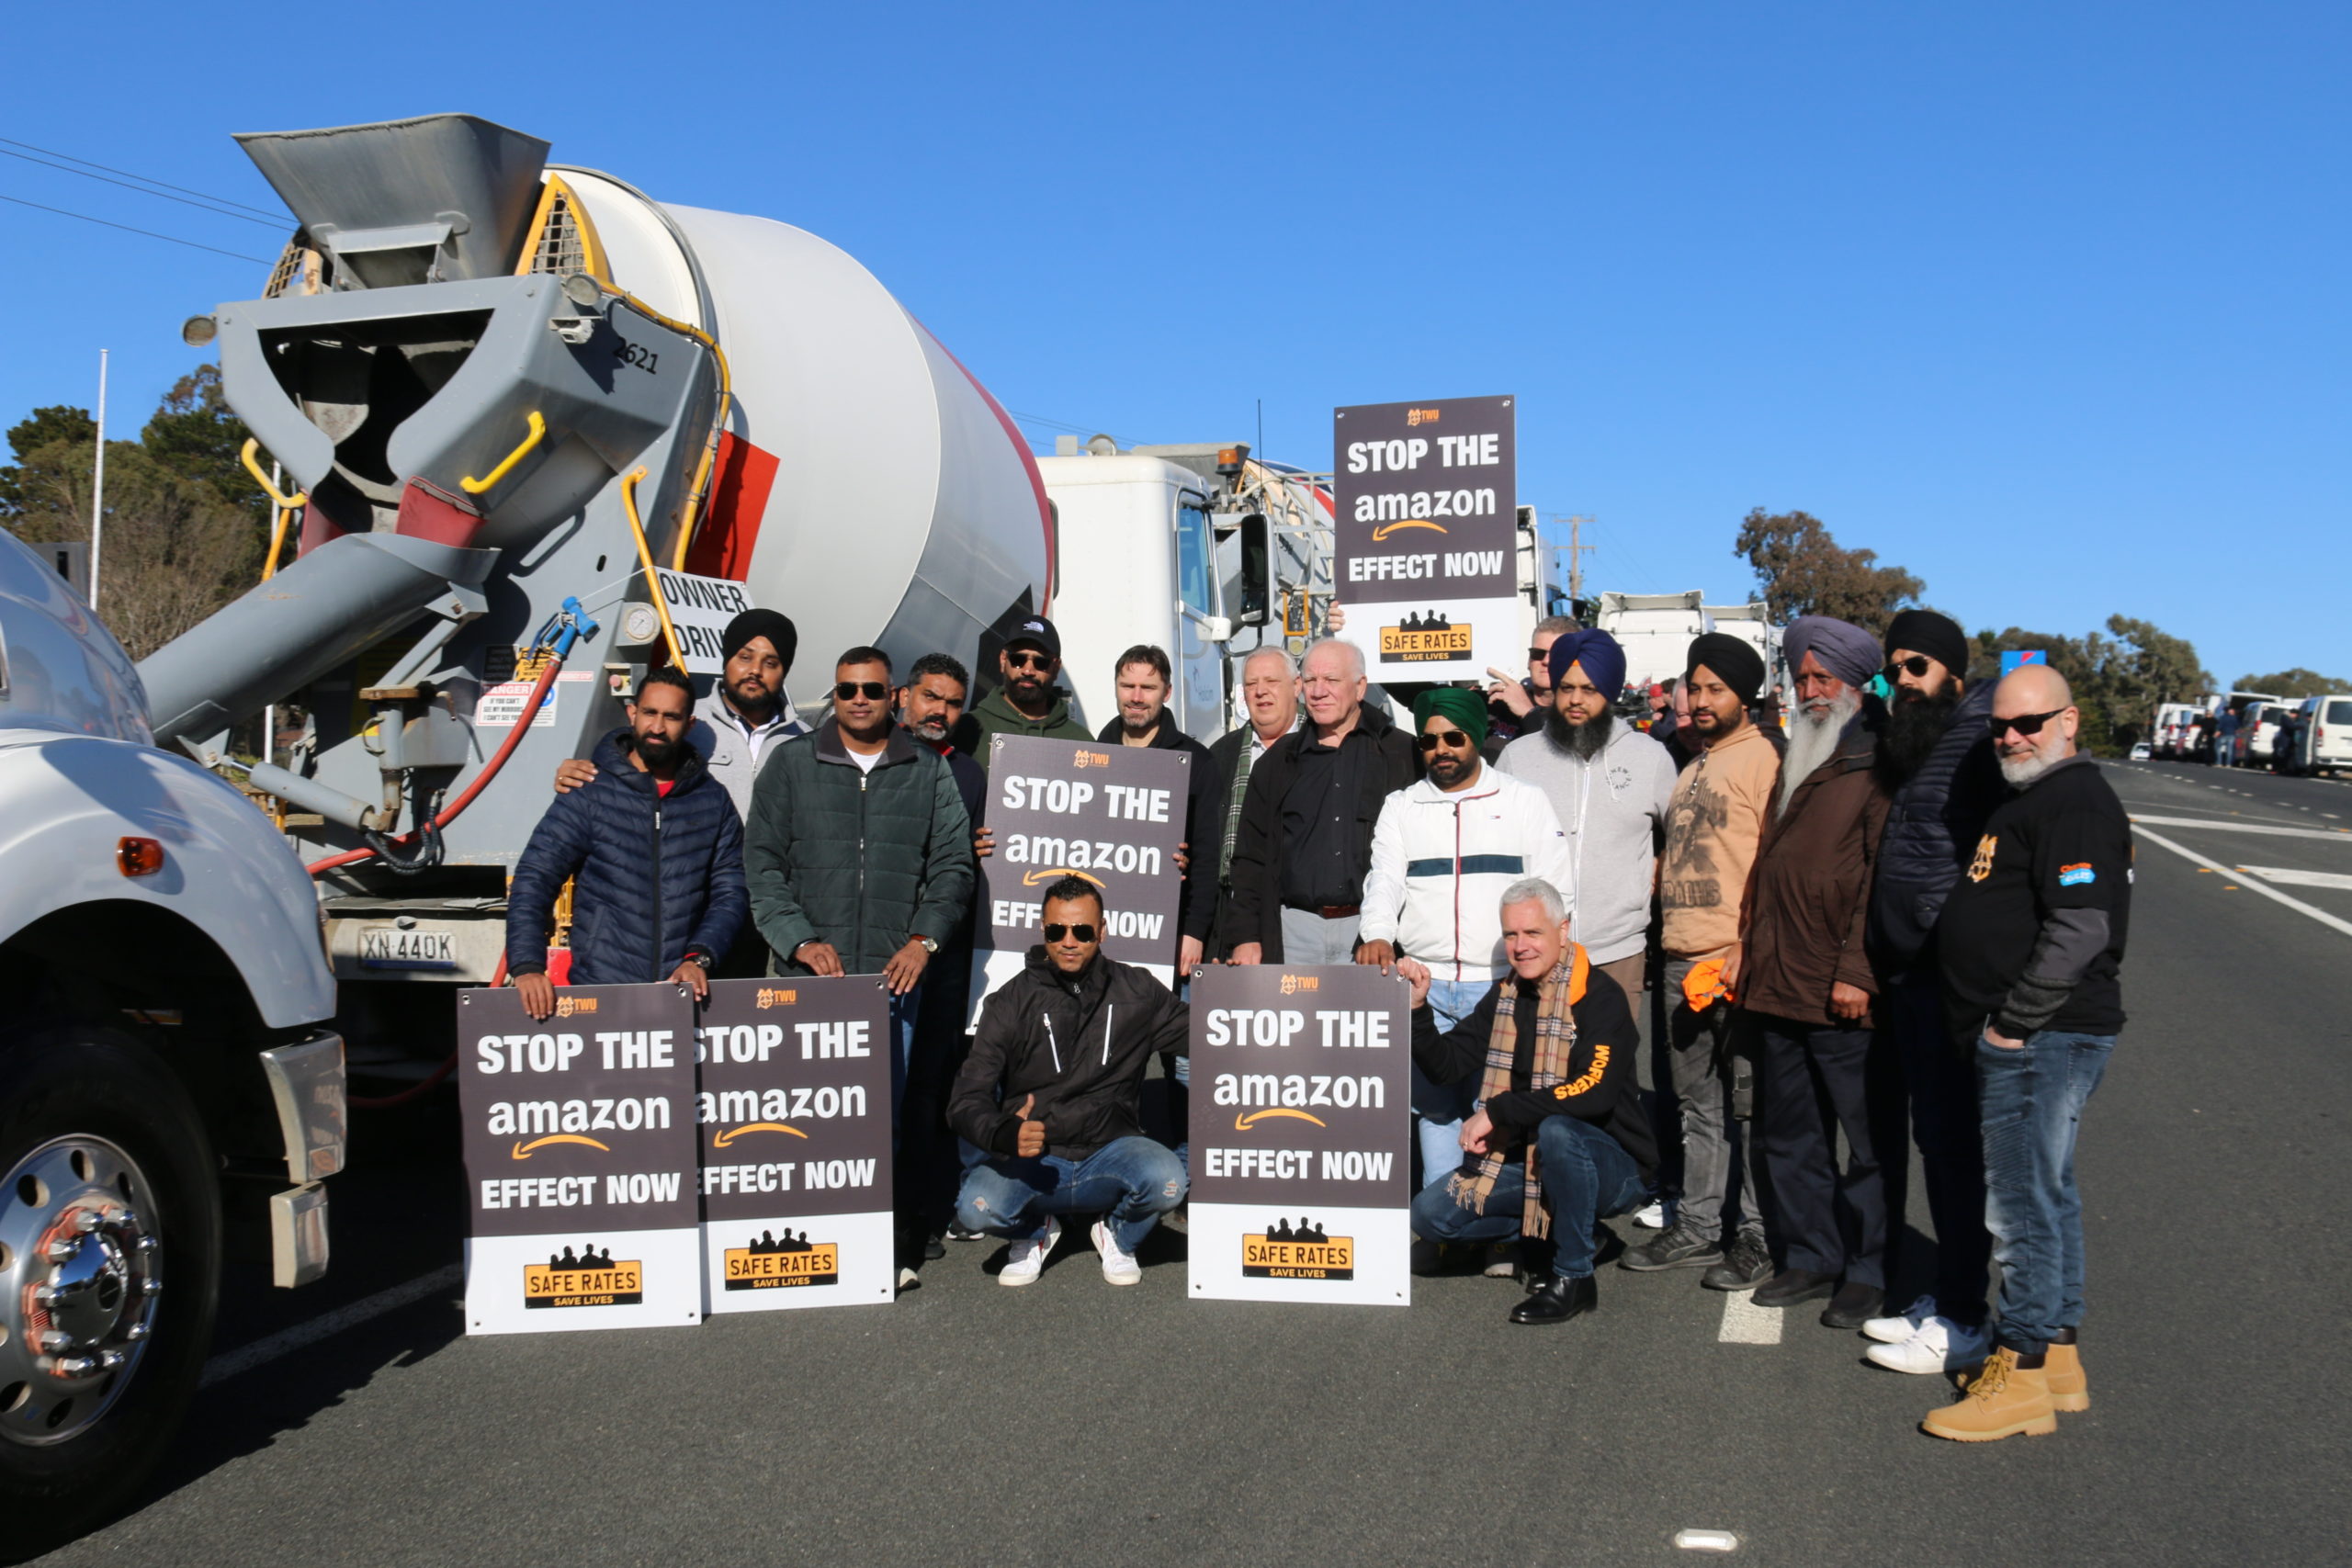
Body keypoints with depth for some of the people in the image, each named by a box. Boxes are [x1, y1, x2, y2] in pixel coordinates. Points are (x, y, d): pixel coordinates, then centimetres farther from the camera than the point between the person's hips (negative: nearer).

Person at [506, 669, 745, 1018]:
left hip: (683, 993, 2)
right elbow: (533, 880, -3)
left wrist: (699, 957, -8)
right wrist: (527, 966, -17)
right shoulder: (589, 794, 2)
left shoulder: (713, 802, 10)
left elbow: (730, 892, 9)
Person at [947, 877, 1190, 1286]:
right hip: (1031, 1161, 0)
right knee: (976, 1206, -30)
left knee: (1166, 1181, -31)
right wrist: (1004, 1134, -30)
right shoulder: (1011, 1002, 0)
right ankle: (1034, 1232, 8)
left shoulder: (1137, 992, 5)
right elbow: (968, 1099, -7)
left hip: (1110, 1152, 1)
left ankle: (1118, 1235, 6)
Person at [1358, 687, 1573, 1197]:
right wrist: (1377, 935, -19)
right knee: (1435, 1107, 6)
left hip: (1502, 984, -2)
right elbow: (1384, 881, 2)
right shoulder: (1401, 807, 13)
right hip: (1423, 983, 2)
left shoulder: (1526, 802, 7)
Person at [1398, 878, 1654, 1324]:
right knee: (1429, 1213, -8)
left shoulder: (1599, 997, -17)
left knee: (1556, 1131, -39)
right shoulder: (1505, 996, 5)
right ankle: (1549, 1232, 10)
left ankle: (1573, 1277, -19)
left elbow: (1595, 1092, -32)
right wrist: (1417, 1009, -13)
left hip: (1611, 1166, -6)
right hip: (1530, 1162, 6)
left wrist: (1499, 1111, -29)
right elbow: (1446, 1066, 3)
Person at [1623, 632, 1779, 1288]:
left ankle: (1758, 1239, 7)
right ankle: (1697, 1229, 23)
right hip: (1684, 961, 8)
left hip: (1739, 962, -8)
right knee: (1697, 1103, 14)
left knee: (1750, 1105, -1)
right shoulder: (1693, 768, 20)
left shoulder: (1762, 759, -7)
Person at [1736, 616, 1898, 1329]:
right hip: (1775, 986, 8)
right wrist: (1748, 950, 15)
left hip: (1844, 997, -8)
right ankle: (1811, 1257, 27)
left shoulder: (1879, 767, -8)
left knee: (1871, 1142, 5)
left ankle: (1868, 1272, 15)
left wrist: (1857, 972, -19)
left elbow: (1884, 875, -15)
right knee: (1787, 1137, 15)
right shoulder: (1794, 762, 18)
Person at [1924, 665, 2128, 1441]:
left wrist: (2013, 1021, -19)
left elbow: (2082, 927, -25)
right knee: (2047, 1193, 17)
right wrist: (1998, 1025, 20)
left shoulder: (2075, 803, -15)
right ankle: (2059, 1355, 27)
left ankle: (2021, 1375, 1)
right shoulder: (2031, 798, 18)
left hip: (2043, 1036, -11)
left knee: (2022, 1203, -6)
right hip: (2031, 1036, 11)